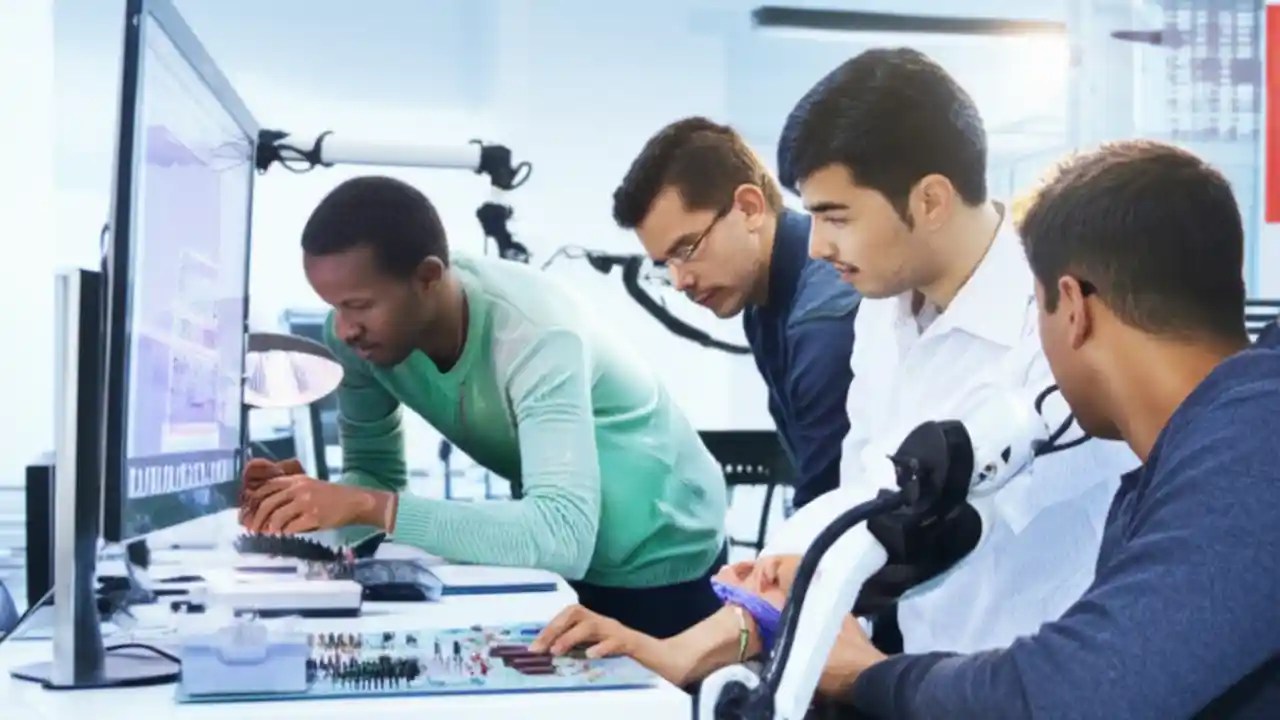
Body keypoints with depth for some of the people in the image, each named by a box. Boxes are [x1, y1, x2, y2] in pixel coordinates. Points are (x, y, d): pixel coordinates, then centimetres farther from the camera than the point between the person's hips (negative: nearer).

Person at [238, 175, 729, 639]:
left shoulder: (535, 335, -36)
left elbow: (563, 534, -47)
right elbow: (374, 471, -6)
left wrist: (369, 507, -50)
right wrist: (306, 503, -29)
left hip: (657, 563, -5)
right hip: (550, 557, 5)